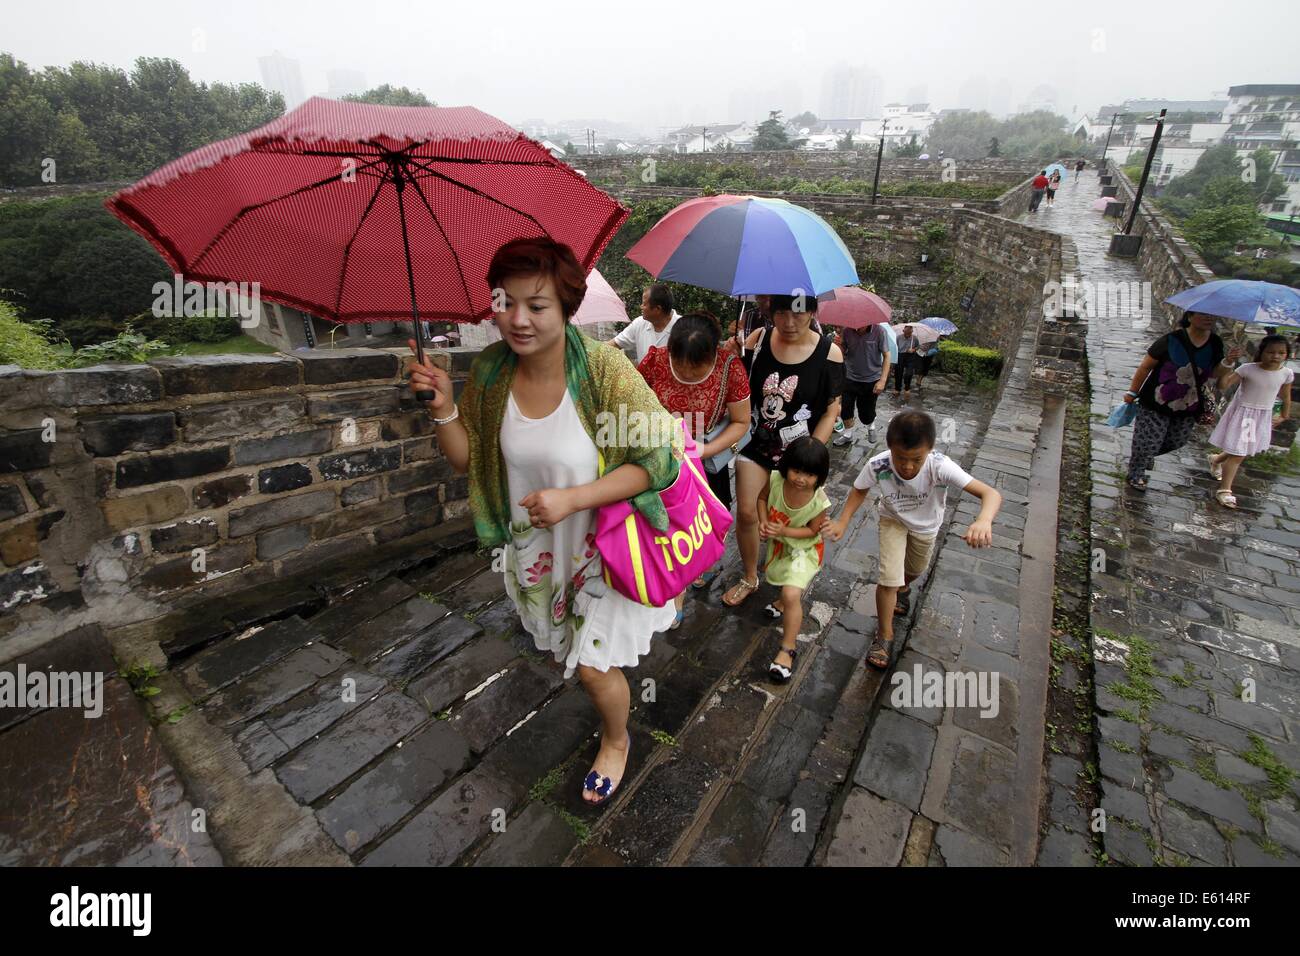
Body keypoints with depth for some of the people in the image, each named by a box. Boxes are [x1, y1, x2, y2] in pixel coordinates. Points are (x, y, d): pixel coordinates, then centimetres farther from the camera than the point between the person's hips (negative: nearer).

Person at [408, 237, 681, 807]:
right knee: (562, 647, 23)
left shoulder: (604, 369, -25)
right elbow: (466, 461, 0)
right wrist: (442, 407, -19)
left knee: (593, 667, 7)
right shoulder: (490, 369, -11)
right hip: (534, 546, 5)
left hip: (603, 543, -4)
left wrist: (573, 498, -29)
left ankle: (616, 740, 41)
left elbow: (659, 461, -21)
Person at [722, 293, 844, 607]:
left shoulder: (829, 352, -11)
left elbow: (831, 410, -8)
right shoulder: (759, 339, -7)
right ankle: (749, 579, 27)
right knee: (746, 513, 2)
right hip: (757, 443, 2)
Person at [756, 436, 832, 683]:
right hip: (778, 544, 5)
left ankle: (788, 648, -2)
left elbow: (812, 531, -19)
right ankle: (786, 601, 66)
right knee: (782, 581, 30)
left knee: (792, 594, -19)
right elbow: (762, 498, -5)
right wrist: (763, 522, -22)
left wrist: (784, 530, -32)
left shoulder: (819, 502, -32)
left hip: (803, 549, -5)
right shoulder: (776, 479, -25)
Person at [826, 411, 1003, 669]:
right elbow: (859, 490, -14)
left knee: (915, 571, 25)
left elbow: (991, 494, -47)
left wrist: (984, 520, -68)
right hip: (893, 520, -1)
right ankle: (885, 634, 15)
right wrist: (842, 521, -25)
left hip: (926, 525, 1)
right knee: (889, 578, -11)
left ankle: (902, 587, 63)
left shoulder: (940, 467, -42)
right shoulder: (877, 465, -37)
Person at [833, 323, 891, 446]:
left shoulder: (880, 332, -16)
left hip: (871, 380, -2)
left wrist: (882, 380, -17)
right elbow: (842, 353, 1)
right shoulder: (847, 331, -10)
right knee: (845, 409, 2)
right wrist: (838, 345, -23)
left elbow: (886, 356, -11)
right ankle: (847, 435, 27)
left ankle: (871, 427, 41)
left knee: (866, 414, 6)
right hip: (850, 378, 2)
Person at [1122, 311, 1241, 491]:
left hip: (1188, 408, 5)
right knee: (1148, 441, 2)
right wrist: (1132, 392, -6)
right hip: (1156, 404, -5)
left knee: (1176, 441, 16)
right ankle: (1135, 475, 23)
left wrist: (1228, 363, -15)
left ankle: (1147, 455, 44)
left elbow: (1215, 376, 5)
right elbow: (1146, 366, -9)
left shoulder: (1215, 344, 1)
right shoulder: (1172, 340, -16)